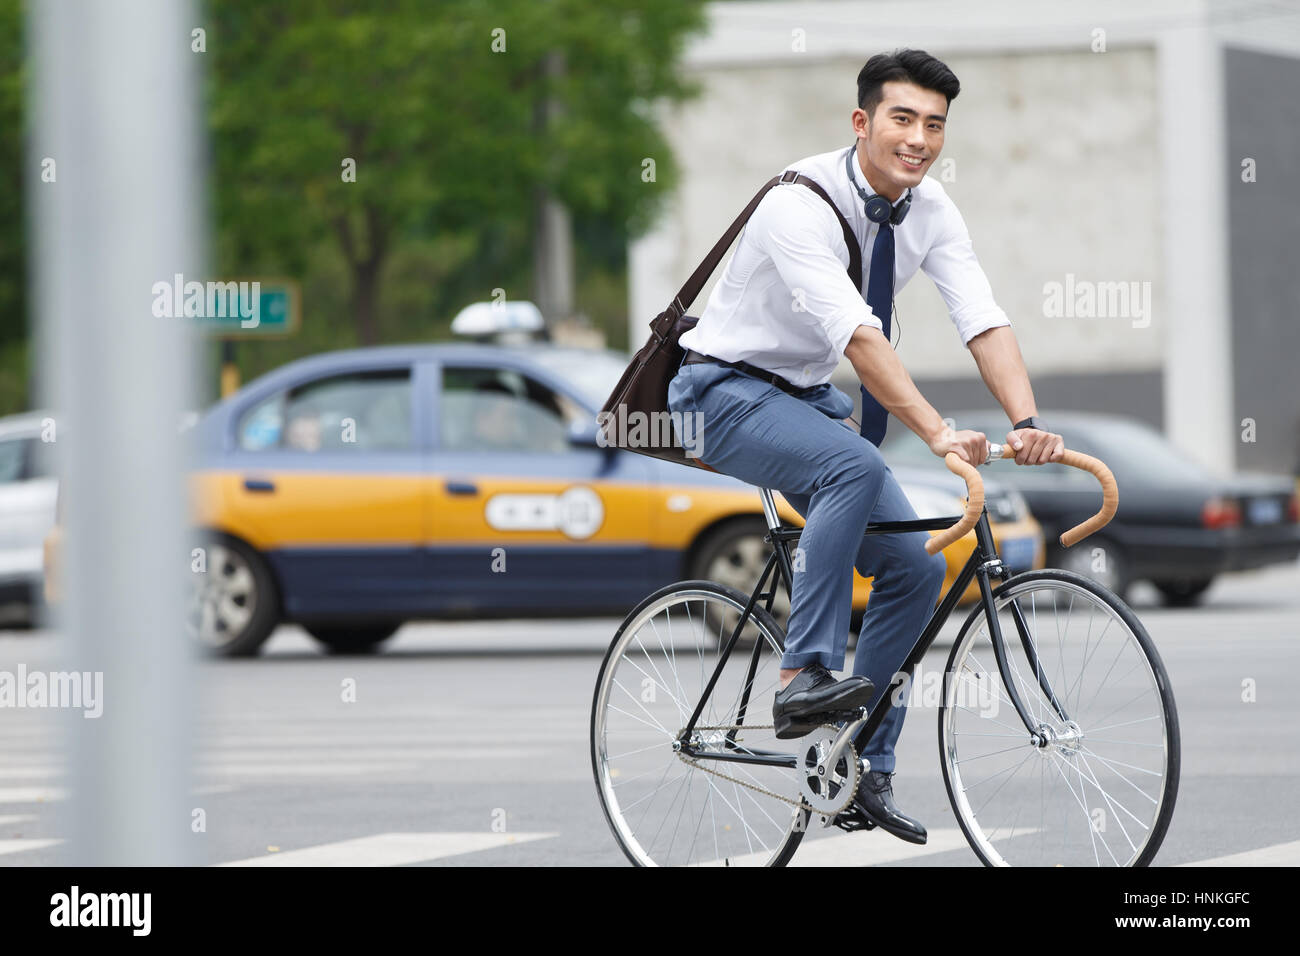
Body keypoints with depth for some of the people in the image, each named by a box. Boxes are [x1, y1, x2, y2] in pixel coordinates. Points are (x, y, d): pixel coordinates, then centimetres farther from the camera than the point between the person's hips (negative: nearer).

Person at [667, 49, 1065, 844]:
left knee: (915, 568, -3)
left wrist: (1028, 422, -34)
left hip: (808, 400, 7)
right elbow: (857, 334, -39)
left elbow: (984, 321, -17)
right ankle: (803, 678, -30)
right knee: (855, 466, -35)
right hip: (728, 394, -7)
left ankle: (866, 771, 9)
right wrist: (939, 434, -49)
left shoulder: (930, 209, -6)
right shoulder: (802, 204, -28)